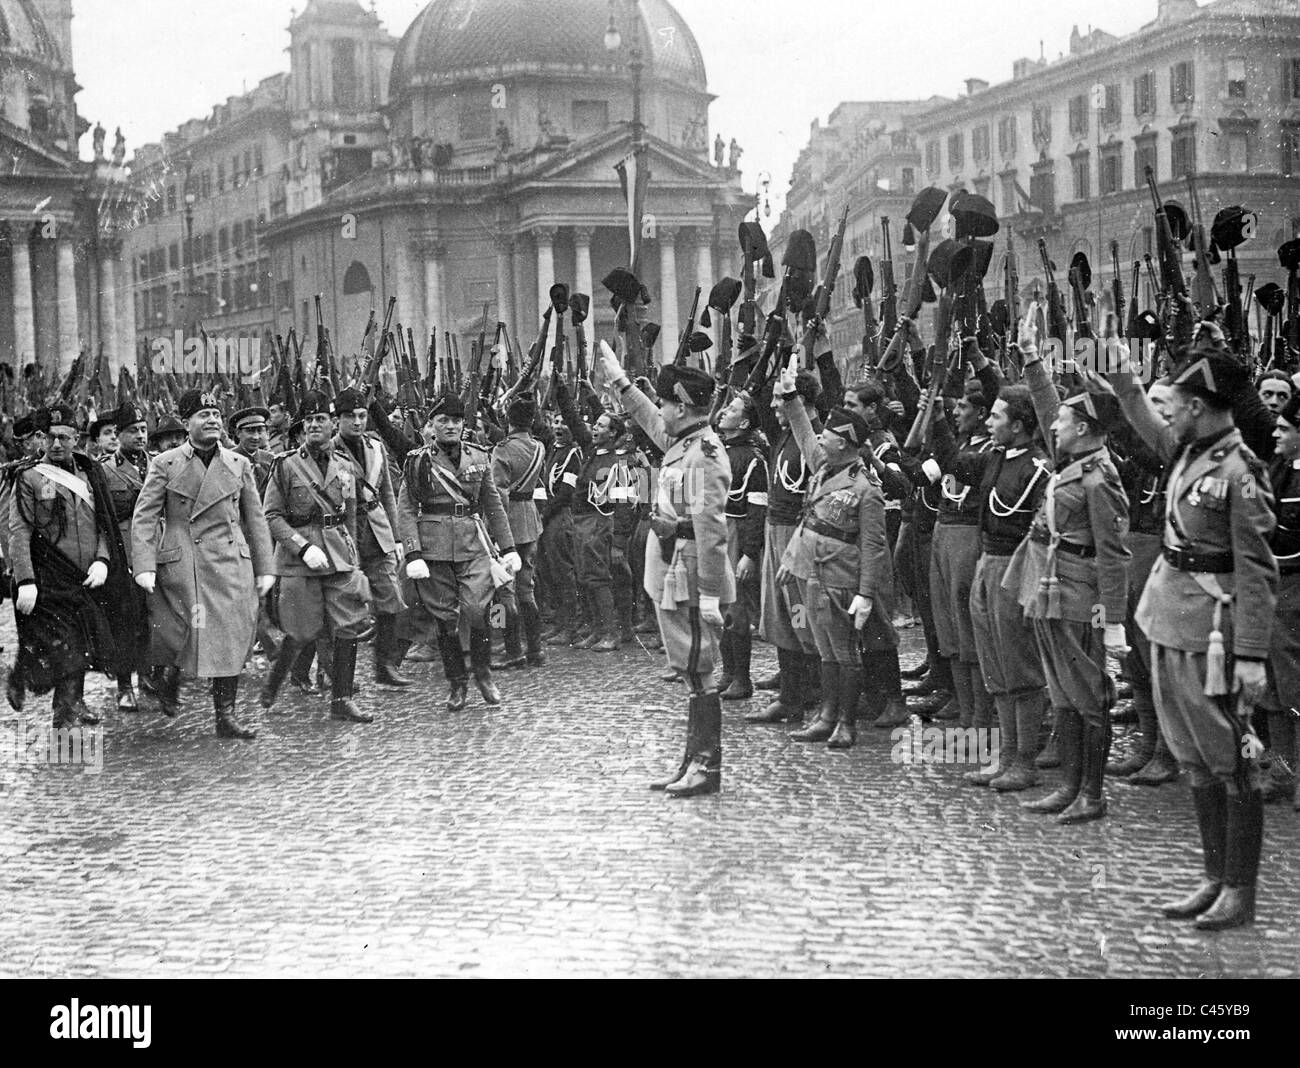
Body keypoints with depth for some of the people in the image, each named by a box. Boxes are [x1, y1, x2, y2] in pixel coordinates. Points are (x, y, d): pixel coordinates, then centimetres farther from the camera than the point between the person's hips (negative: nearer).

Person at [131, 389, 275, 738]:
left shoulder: (239, 464, 10)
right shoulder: (165, 464, 2)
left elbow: (255, 520, 13)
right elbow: (143, 518, -1)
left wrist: (265, 569, 8)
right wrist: (144, 567, -11)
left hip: (231, 563, 3)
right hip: (180, 565, -2)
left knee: (231, 637, -1)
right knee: (182, 634, -3)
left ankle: (225, 716, 7)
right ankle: (169, 674, 31)